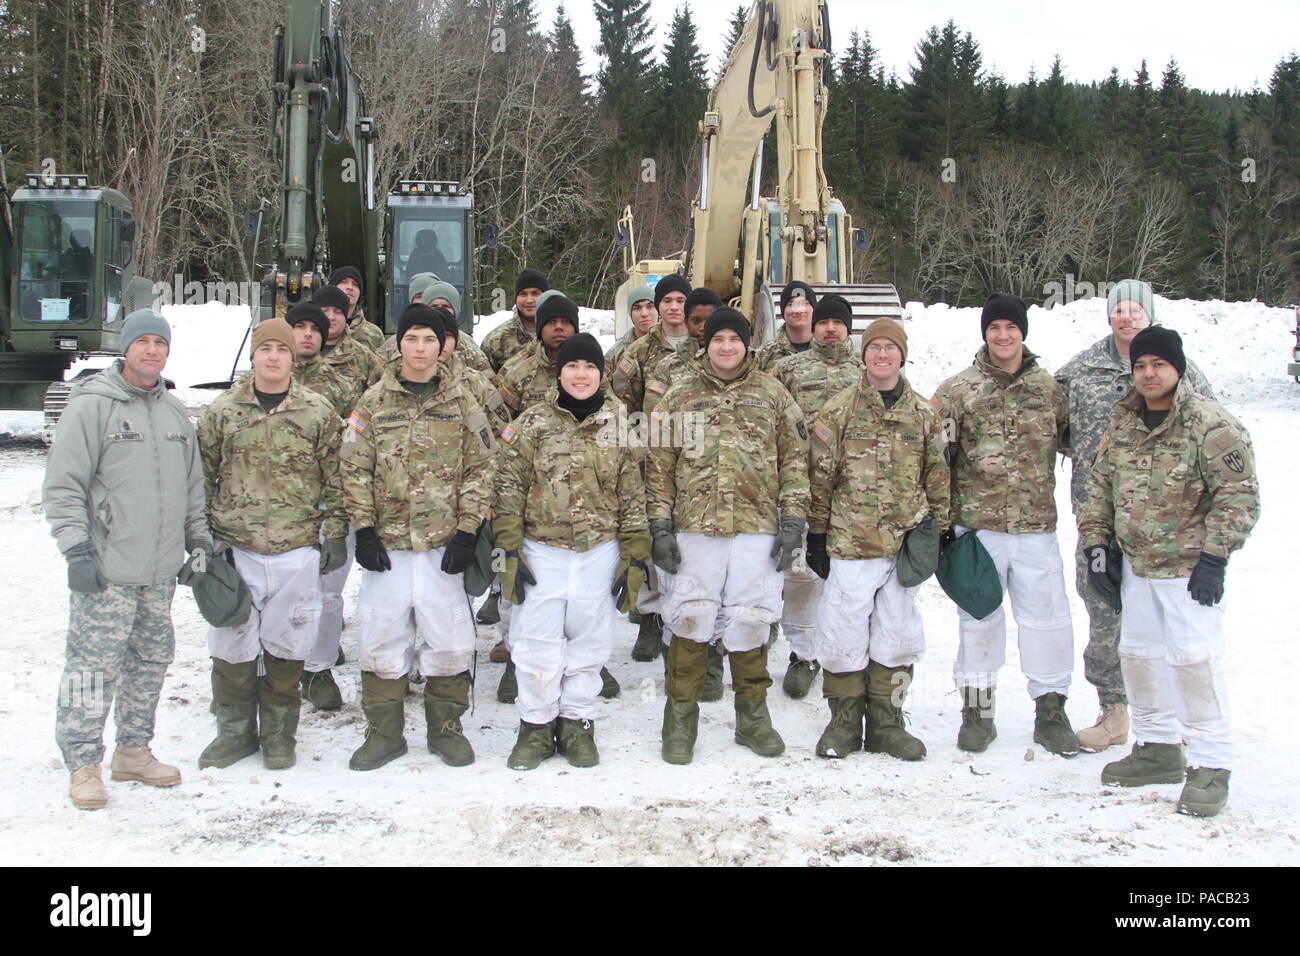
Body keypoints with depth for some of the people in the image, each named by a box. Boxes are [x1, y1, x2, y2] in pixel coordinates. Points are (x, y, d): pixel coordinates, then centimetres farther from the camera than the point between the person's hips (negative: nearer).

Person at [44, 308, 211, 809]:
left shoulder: (175, 412, 14)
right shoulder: (91, 404, -5)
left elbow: (192, 485, 22)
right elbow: (63, 485, -8)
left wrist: (199, 540, 16)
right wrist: (76, 548, -15)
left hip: (162, 569, 7)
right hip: (106, 568, -6)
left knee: (152, 659, 12)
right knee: (95, 663, -5)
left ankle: (134, 751, 25)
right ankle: (83, 763, 7)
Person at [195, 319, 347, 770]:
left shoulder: (318, 412, 2)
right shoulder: (223, 410, 5)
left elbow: (335, 480, 5)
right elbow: (203, 476, 9)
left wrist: (335, 535, 1)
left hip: (297, 551, -1)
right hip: (234, 548, 1)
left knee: (286, 645, 8)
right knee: (232, 643, 6)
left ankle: (278, 733, 23)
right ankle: (235, 730, 24)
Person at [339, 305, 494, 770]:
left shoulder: (462, 403, 5)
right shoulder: (374, 402, 5)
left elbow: (480, 470, 3)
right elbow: (355, 469, 3)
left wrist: (467, 531, -5)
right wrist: (364, 530, -5)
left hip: (442, 544, 0)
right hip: (386, 544, 1)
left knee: (448, 639, 3)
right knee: (383, 636, 5)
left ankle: (446, 727, 21)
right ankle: (383, 731, 20)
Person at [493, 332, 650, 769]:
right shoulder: (532, 423, 0)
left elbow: (633, 497, 6)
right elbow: (509, 490, 0)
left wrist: (634, 558, 2)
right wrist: (510, 552, -5)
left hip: (599, 552, 1)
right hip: (540, 550, -1)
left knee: (588, 643, 9)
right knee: (537, 644, 1)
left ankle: (577, 724, 23)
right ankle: (536, 726, 17)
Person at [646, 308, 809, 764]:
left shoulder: (772, 394, 9)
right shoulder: (681, 394, 7)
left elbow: (794, 459, 8)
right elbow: (659, 464, 6)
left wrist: (792, 521, 1)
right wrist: (660, 526, -1)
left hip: (757, 527, 1)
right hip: (694, 528, 0)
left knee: (750, 622, 7)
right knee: (690, 622, 2)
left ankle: (752, 715, 23)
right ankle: (681, 717, 16)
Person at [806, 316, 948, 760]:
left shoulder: (924, 414, 8)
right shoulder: (837, 411, 0)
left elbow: (937, 477, 14)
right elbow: (821, 477, 2)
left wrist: (937, 531, 11)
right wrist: (816, 535, 1)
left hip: (906, 542, 3)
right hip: (851, 542, -3)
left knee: (897, 635, 10)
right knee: (845, 632, 1)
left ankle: (886, 723, 23)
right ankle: (844, 720, 18)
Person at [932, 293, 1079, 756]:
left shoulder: (1049, 387, 7)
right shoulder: (956, 390, 1)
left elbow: (1073, 441, 20)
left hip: (1037, 527, 2)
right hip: (976, 526, -1)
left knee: (1047, 617, 5)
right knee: (979, 618, 9)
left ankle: (1051, 711, 19)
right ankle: (977, 711, 21)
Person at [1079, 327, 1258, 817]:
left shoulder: (1212, 425, -12)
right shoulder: (1122, 423, 8)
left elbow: (1239, 496, -13)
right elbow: (1100, 485, 16)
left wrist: (1213, 556, -17)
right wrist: (1096, 542, 9)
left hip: (1188, 569, -7)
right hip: (1134, 565, 7)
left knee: (1195, 658, -9)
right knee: (1139, 655, 13)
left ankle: (1209, 766, 2)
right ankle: (1157, 748, 28)